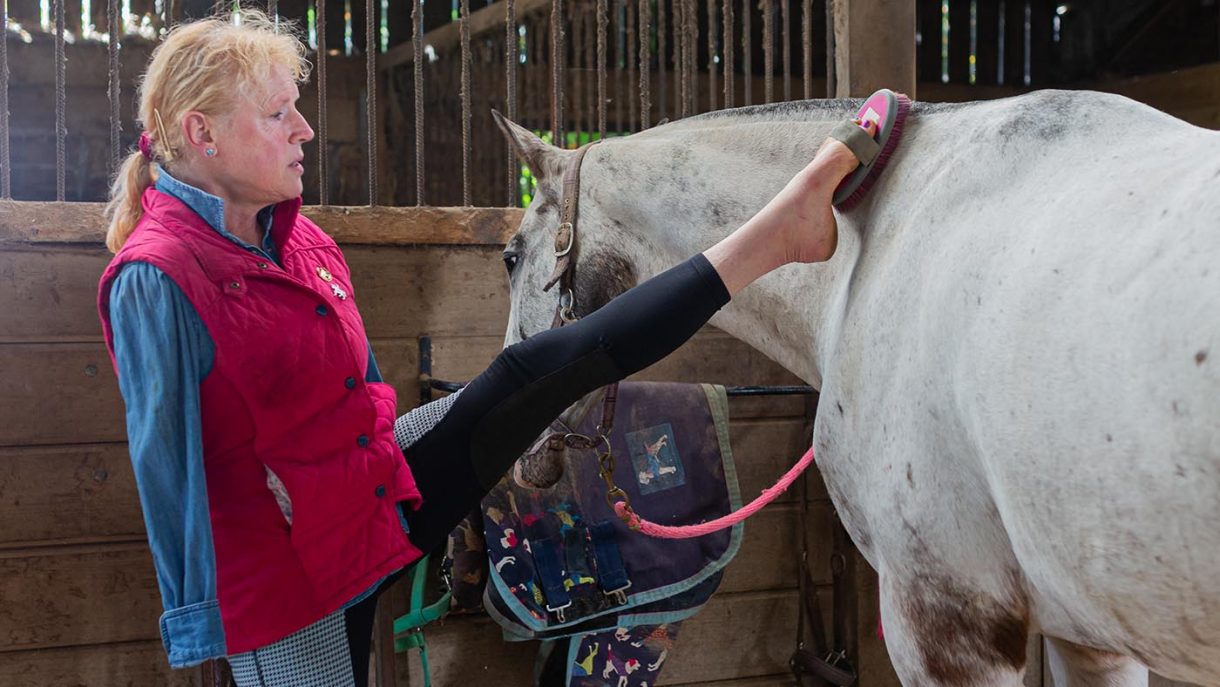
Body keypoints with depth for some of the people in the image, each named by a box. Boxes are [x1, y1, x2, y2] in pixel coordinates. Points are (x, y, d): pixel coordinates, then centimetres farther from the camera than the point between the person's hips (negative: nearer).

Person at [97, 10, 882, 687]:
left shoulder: (302, 241, 4)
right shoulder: (155, 281, -19)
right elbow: (168, 464, -18)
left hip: (380, 494, 7)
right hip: (287, 564, -6)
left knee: (535, 374, -2)